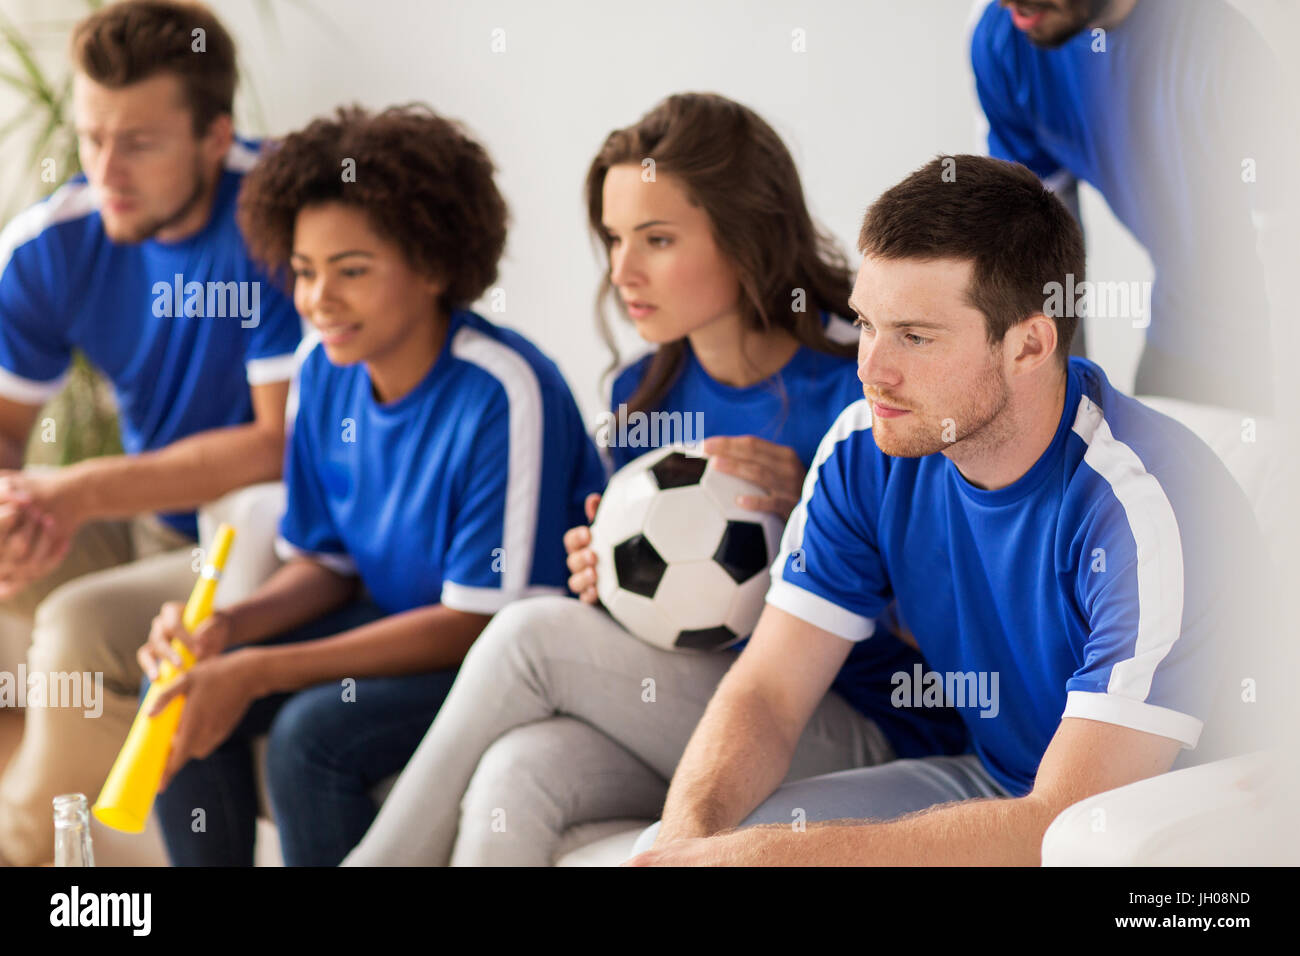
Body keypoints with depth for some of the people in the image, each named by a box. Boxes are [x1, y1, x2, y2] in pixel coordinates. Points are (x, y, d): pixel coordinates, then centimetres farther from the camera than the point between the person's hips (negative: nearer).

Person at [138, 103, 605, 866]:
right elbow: (327, 564, 9)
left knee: (313, 732, -27)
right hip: (400, 622, 8)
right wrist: (228, 628, -14)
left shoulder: (504, 393, -26)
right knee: (183, 700, -7)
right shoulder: (324, 371, -2)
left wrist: (260, 672, -24)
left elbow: (479, 621, -22)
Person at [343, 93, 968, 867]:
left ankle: (382, 857, -4)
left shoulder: (857, 388, -10)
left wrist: (809, 508, -22)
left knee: (534, 631, -19)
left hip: (856, 734, -5)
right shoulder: (643, 394, 11)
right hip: (686, 713, 5)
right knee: (516, 775, -28)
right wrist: (605, 581, -3)